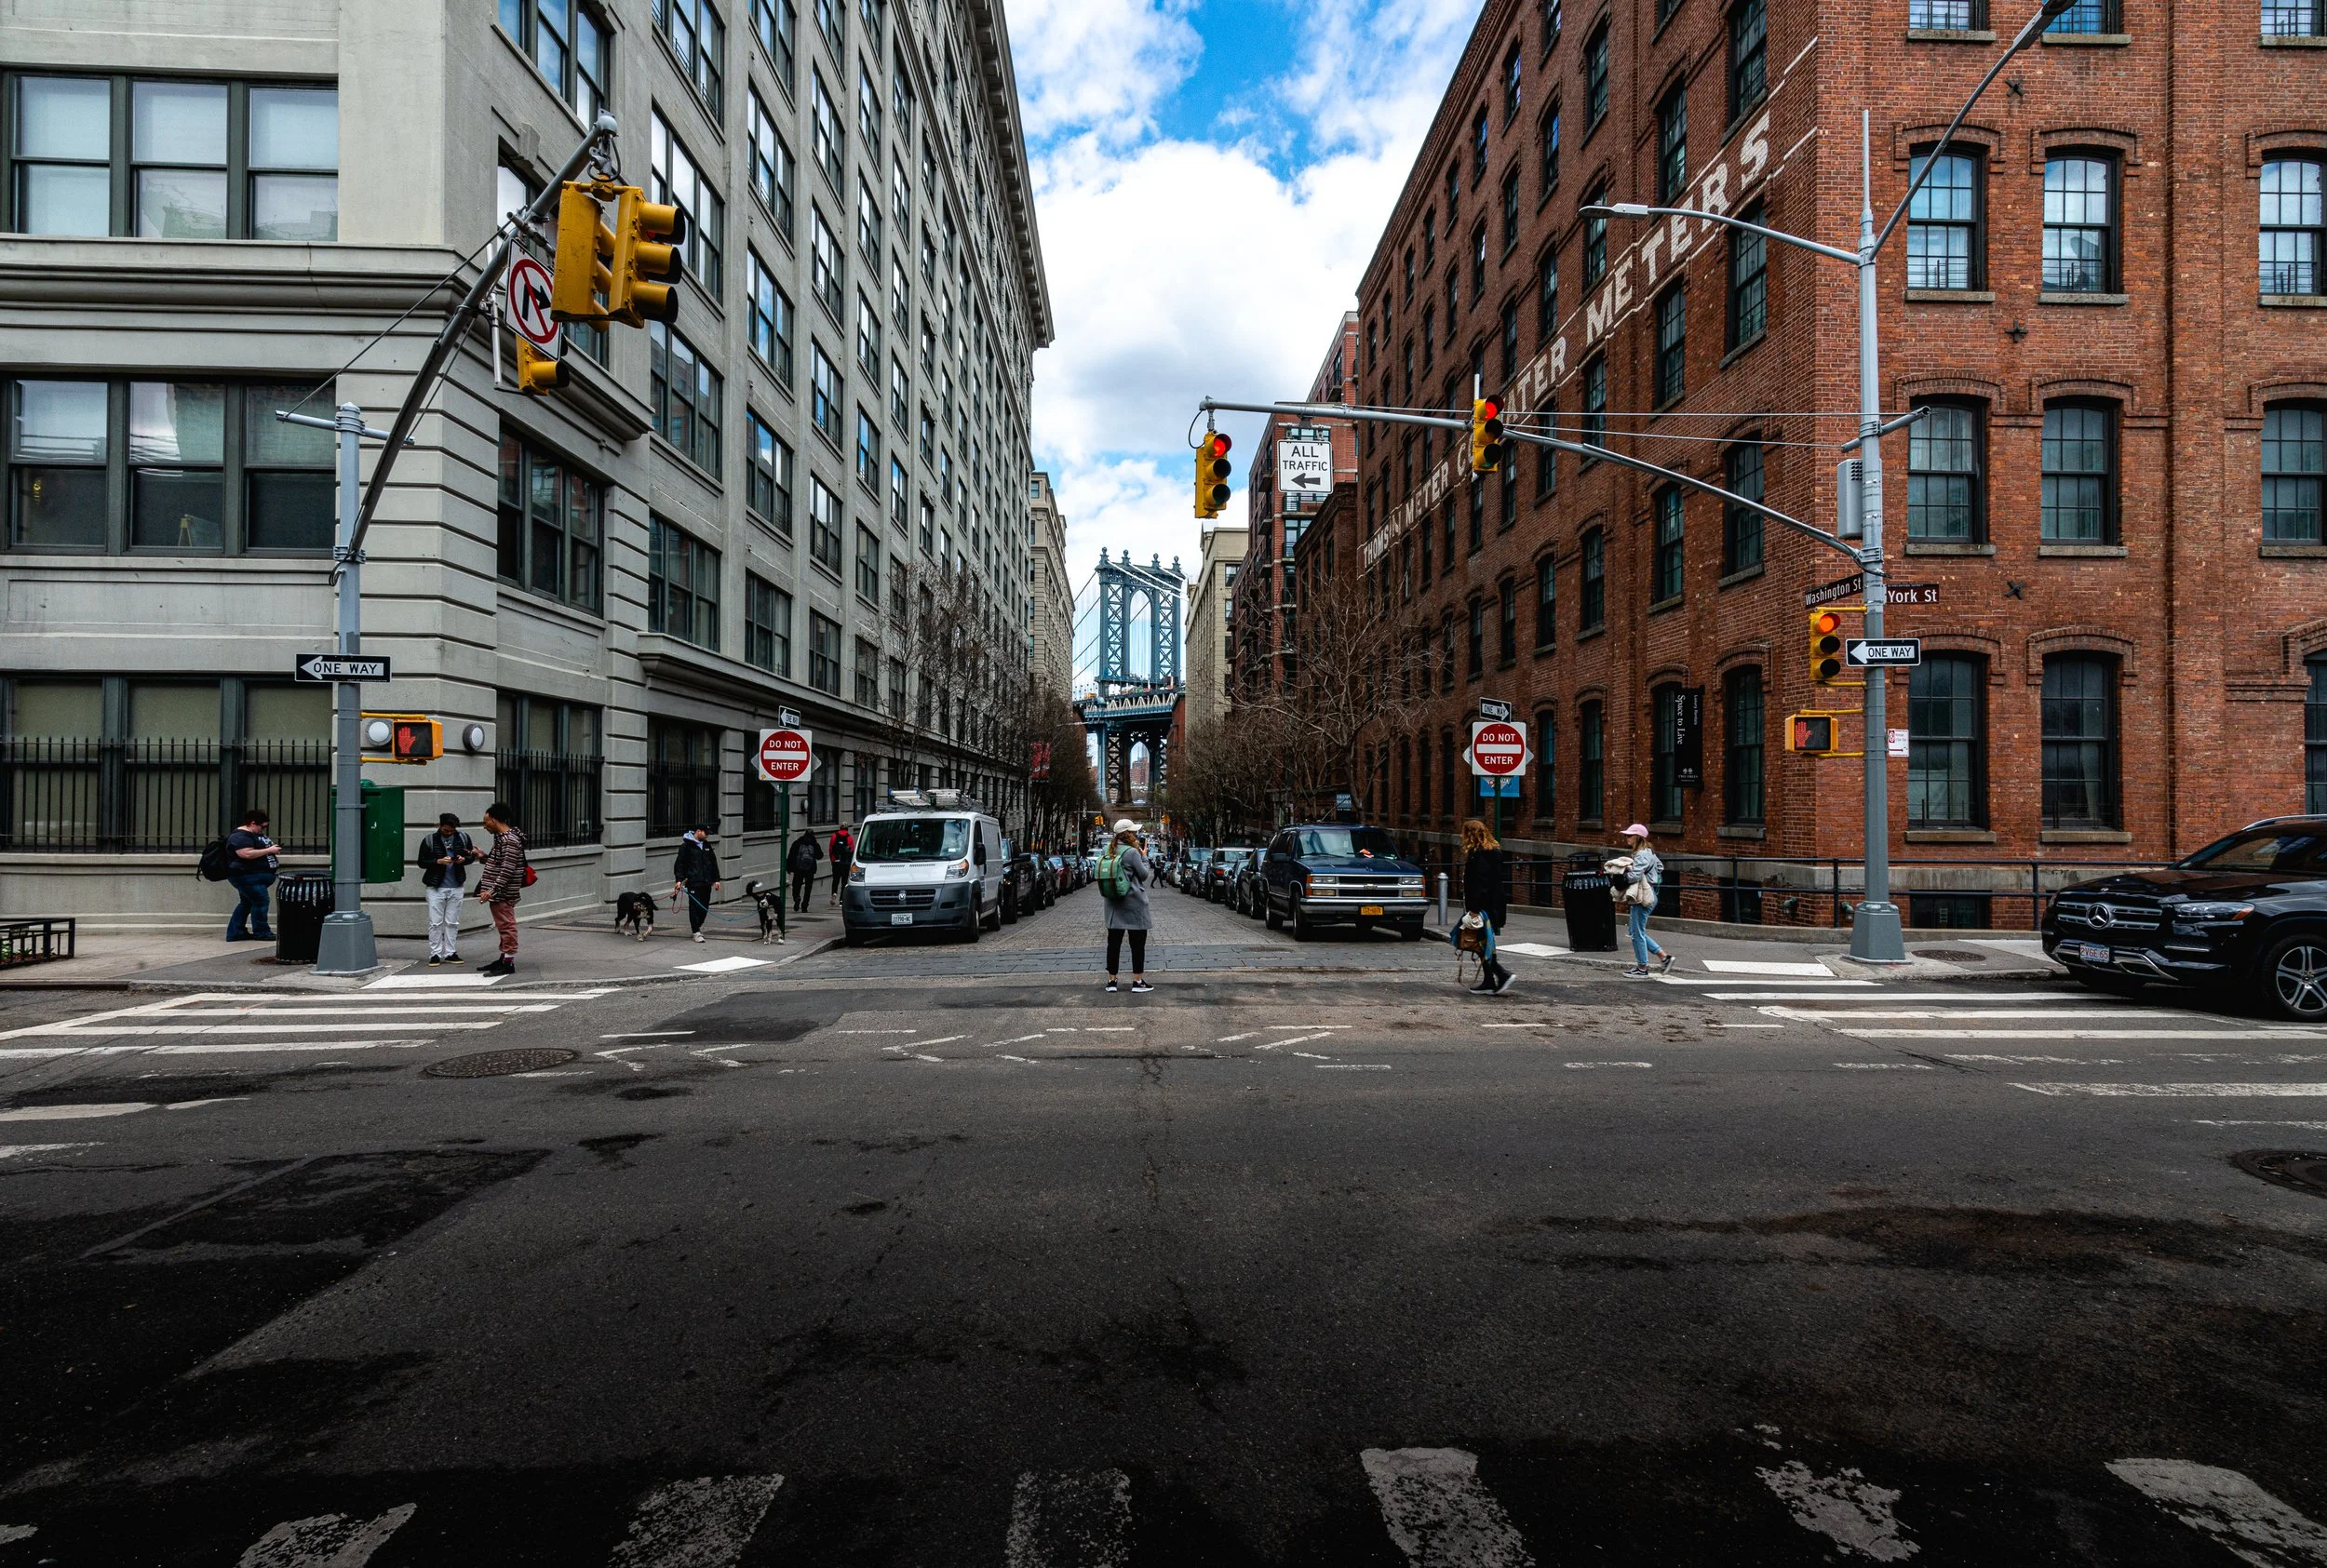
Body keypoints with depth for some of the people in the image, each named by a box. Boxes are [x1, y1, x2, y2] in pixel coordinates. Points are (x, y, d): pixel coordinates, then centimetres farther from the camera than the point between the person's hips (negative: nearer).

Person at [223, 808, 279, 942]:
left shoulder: (255, 834, 16)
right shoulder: (240, 836, -16)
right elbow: (246, 854, -28)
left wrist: (273, 852, 15)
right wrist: (268, 850, -21)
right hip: (248, 876, -11)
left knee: (246, 903, 14)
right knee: (261, 901, -9)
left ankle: (236, 933, 21)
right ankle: (262, 933, -2)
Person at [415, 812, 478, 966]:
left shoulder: (463, 838, 3)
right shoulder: (429, 840, -4)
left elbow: (471, 856, 12)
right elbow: (421, 862, -2)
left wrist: (463, 859, -10)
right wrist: (438, 861, -18)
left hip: (456, 886, 2)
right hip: (436, 887, -2)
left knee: (452, 922, 8)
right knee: (435, 923, 0)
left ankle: (450, 953, 15)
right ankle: (435, 954, 8)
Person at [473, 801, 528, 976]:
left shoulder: (510, 841, -17)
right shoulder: (501, 837, 15)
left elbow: (507, 870, -22)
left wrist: (493, 891, -24)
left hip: (503, 894, -10)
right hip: (497, 893, 10)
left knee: (506, 925, -6)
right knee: (502, 926, 16)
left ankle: (509, 962, -4)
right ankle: (504, 958, 24)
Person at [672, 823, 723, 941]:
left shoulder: (707, 845, 15)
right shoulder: (686, 846, -4)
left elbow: (713, 863, 20)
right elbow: (680, 864, -6)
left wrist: (716, 879, 17)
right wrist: (679, 879, -15)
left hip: (707, 883, 6)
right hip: (693, 883, -6)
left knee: (705, 907, 9)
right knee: (695, 907, -7)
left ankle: (697, 926, 26)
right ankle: (696, 932, -5)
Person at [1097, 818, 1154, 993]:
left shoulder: (1108, 852, 5)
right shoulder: (1132, 852, -15)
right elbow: (1144, 875, -9)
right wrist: (1144, 857, 5)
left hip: (1113, 904, 6)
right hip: (1133, 903, -6)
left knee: (1114, 942, 8)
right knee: (1138, 942, 4)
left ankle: (1112, 980, 11)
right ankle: (1138, 981, 6)